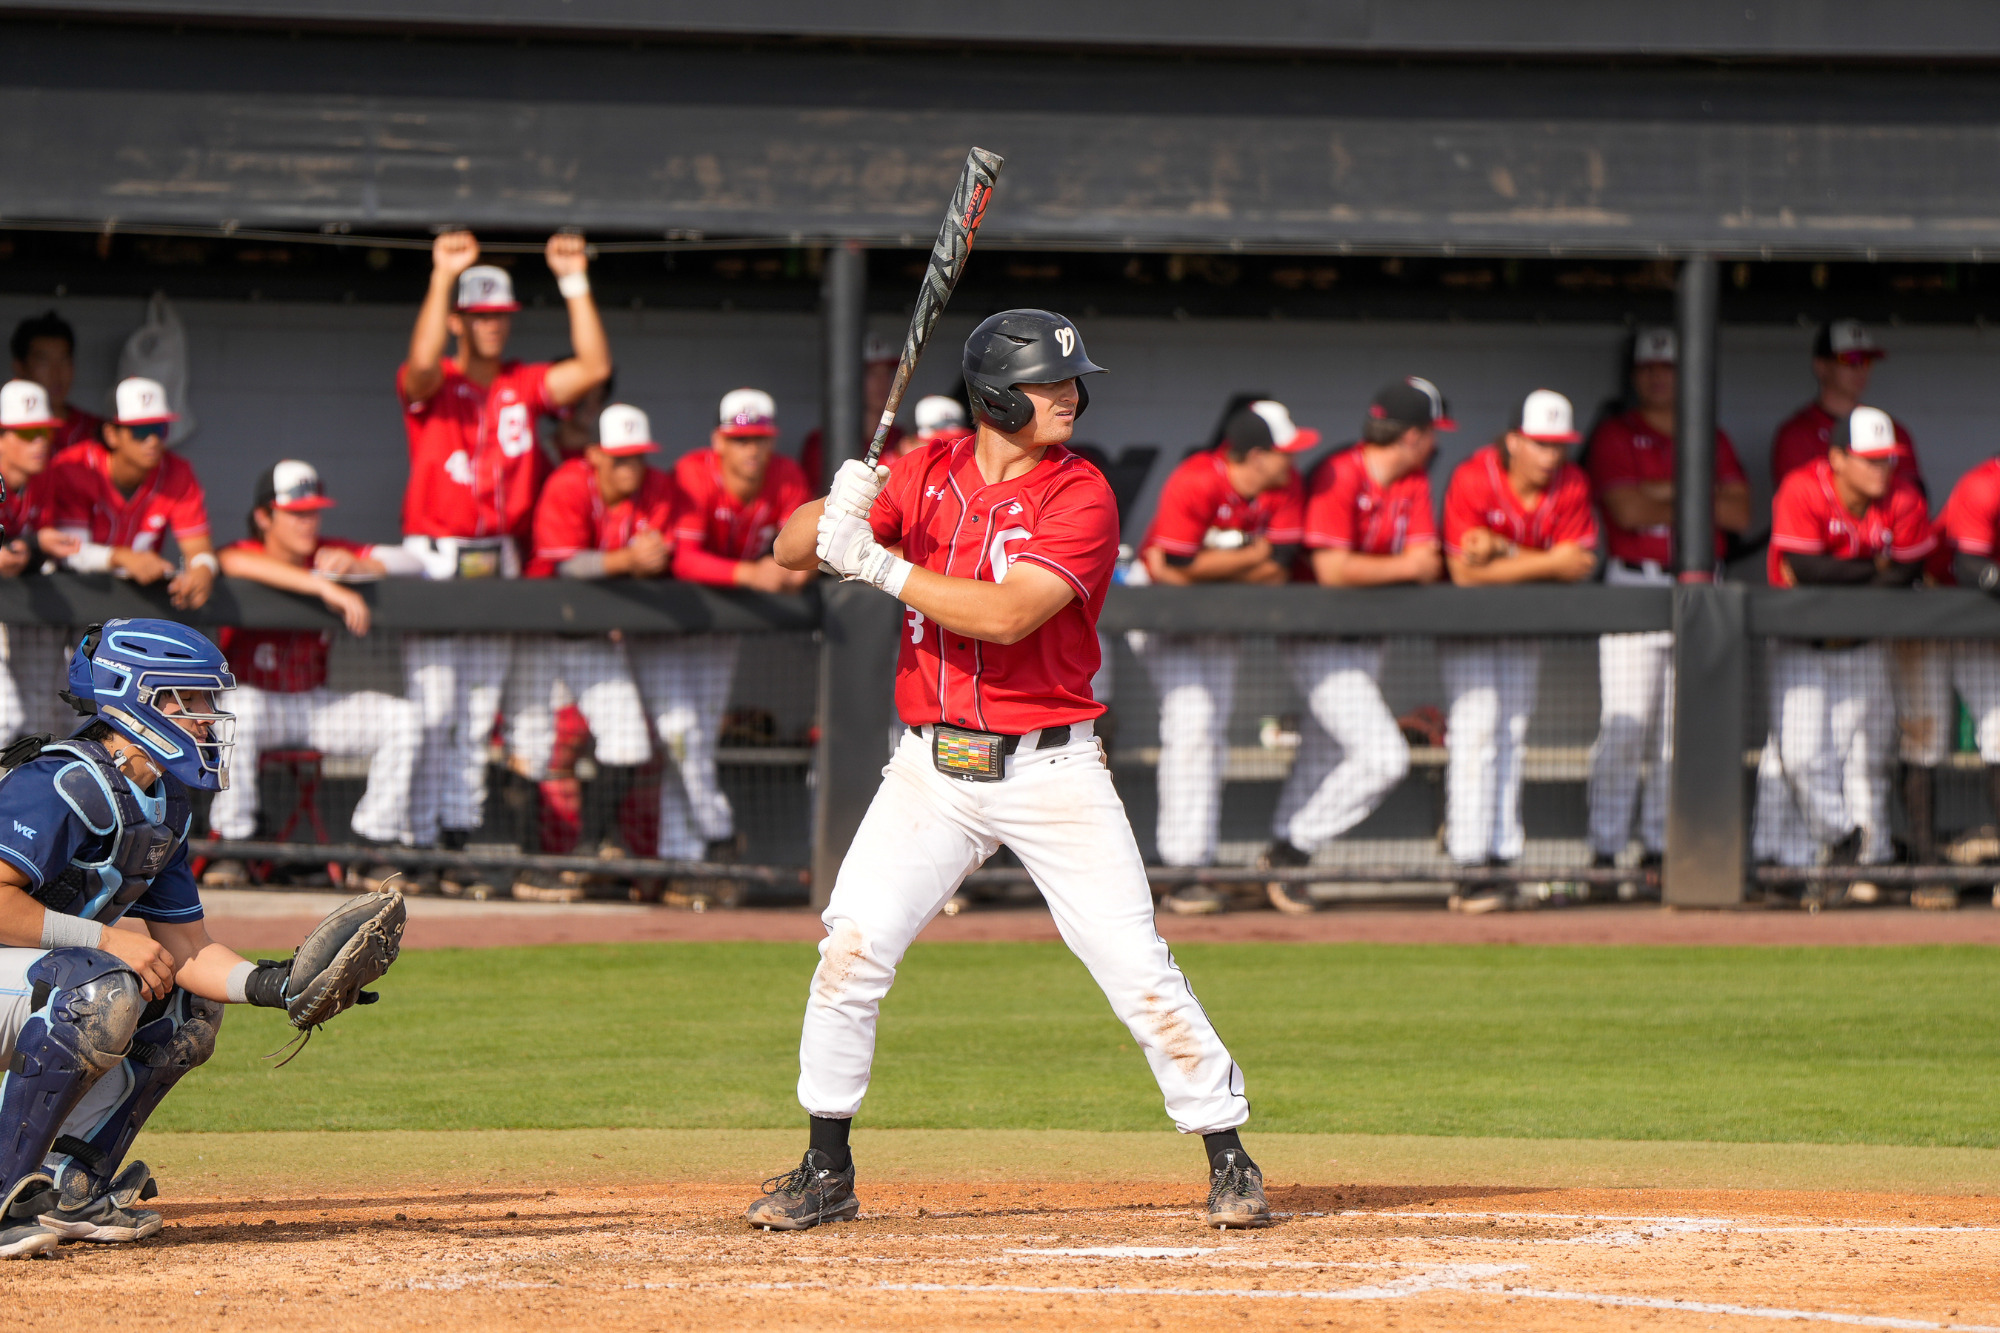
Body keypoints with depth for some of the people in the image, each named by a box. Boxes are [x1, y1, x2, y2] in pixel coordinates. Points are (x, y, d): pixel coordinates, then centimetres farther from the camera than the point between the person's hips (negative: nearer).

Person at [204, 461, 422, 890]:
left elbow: (407, 562, -3)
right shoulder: (246, 553, -11)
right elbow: (239, 563, -38)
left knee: (403, 717, -15)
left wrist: (354, 565, -24)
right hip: (258, 699, -4)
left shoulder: (328, 553, 2)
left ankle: (380, 849, -10)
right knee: (237, 708, -38)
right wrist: (327, 586, -45)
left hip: (315, 704, 4)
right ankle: (231, 847, -28)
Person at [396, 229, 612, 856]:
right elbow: (423, 363, -27)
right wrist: (442, 278, -29)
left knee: (479, 711, 8)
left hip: (499, 562, 5)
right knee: (432, 706, -8)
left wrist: (575, 283, -6)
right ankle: (422, 835, -7)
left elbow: (595, 366, -2)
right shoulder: (432, 385, -3)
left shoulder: (526, 385, 10)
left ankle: (461, 828, 12)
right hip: (435, 559, -5)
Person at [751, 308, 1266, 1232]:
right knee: (851, 949, -8)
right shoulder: (926, 475, 4)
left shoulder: (1080, 495, -9)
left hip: (1051, 767, -3)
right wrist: (838, 511, -21)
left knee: (1135, 967, -7)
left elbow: (1007, 614, -23)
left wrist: (877, 564, -24)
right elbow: (789, 549, 2)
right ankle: (825, 1172, 6)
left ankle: (1229, 1159, 7)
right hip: (932, 767, 3)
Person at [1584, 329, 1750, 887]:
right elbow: (1629, 510, -12)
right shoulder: (1615, 437, 2)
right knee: (1624, 721, -11)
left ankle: (1660, 843, 7)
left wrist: (1671, 492, -8)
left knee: (1681, 727, 3)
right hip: (1634, 589, -4)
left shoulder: (1713, 442, 15)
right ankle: (1605, 846, -10)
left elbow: (1740, 512, 1)